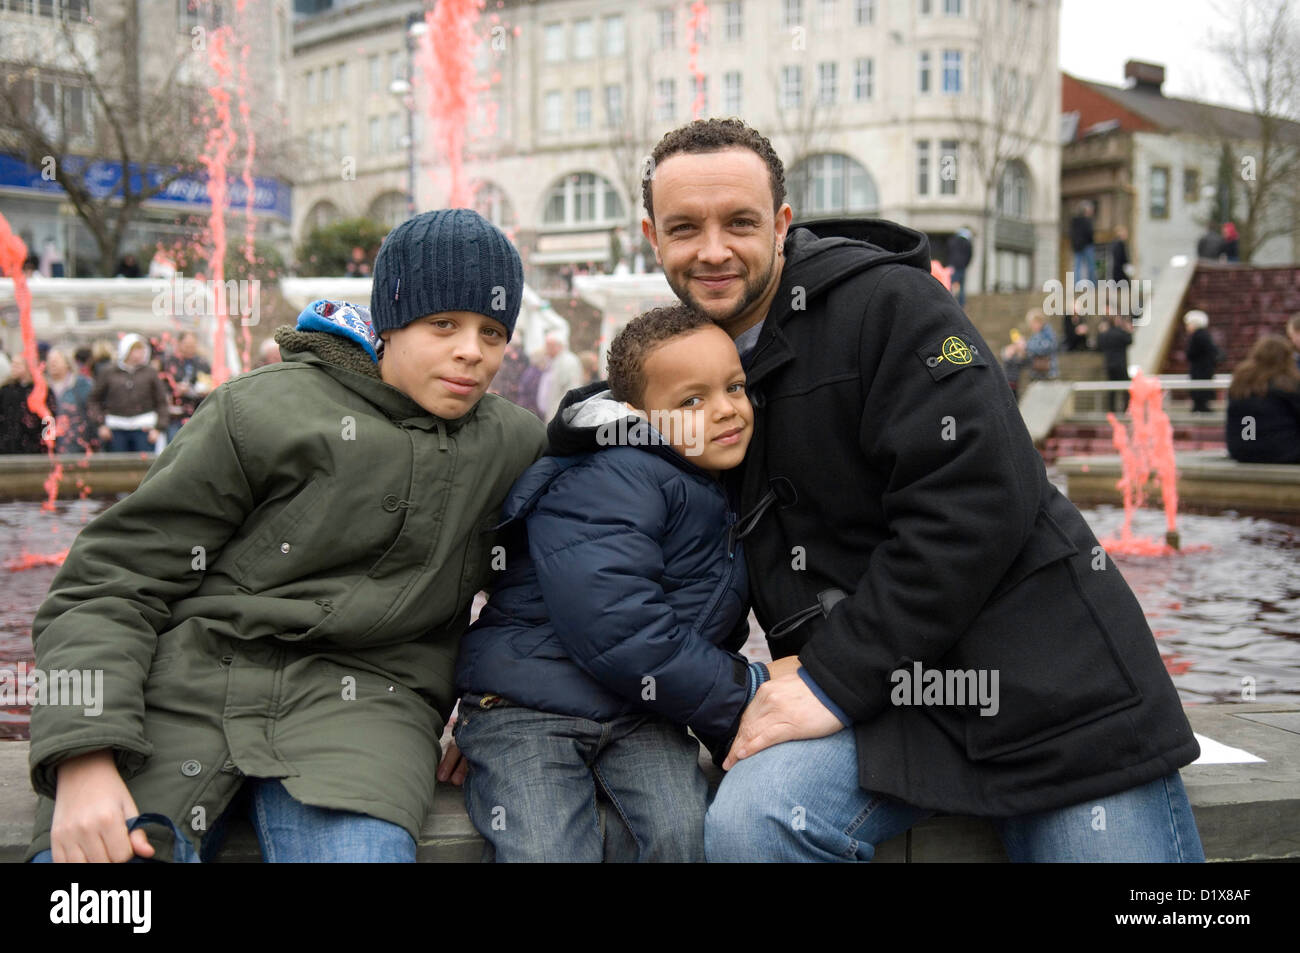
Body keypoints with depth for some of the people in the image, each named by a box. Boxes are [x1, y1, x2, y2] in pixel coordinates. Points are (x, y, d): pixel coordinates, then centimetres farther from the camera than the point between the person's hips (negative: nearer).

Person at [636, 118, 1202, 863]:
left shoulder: (888, 302, -10)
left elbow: (975, 501, -19)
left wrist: (836, 679, -18)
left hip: (1040, 680, -3)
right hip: (875, 691, 4)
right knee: (747, 826, -25)